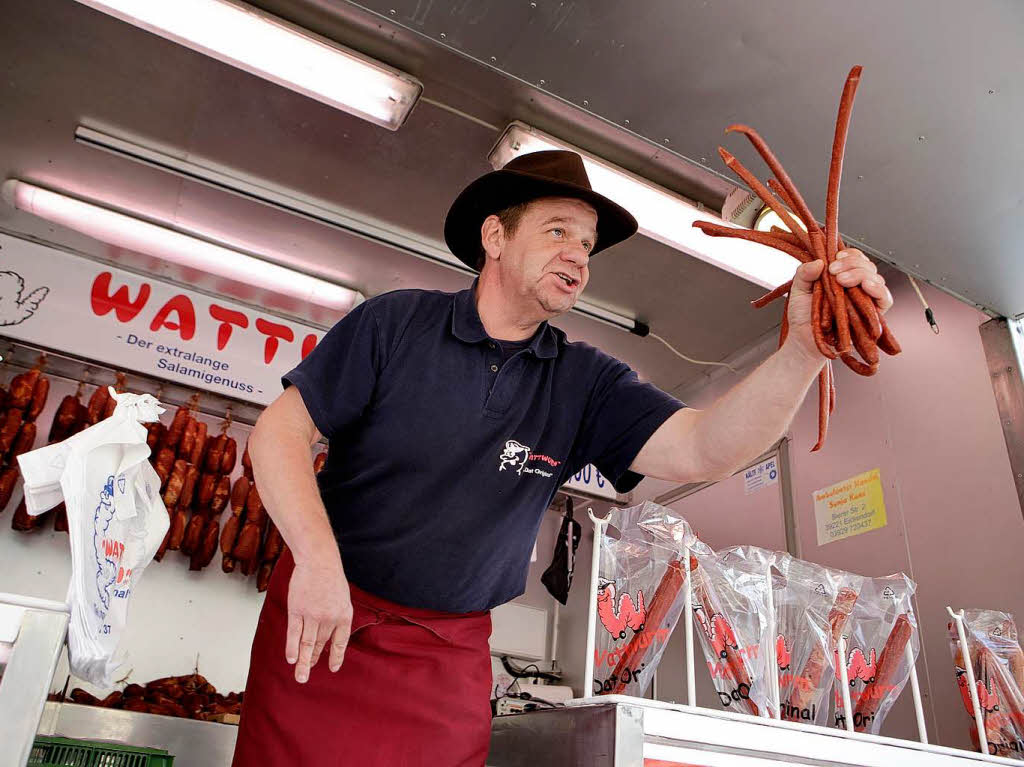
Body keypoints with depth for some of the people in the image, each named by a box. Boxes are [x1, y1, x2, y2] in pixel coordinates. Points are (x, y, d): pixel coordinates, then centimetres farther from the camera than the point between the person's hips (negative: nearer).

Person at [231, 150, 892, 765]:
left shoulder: (585, 384, -3)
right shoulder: (398, 322, -9)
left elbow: (702, 450, -17)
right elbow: (280, 432, -9)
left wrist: (805, 348, -32)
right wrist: (319, 560, -23)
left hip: (451, 659, 2)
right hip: (322, 628, -1)